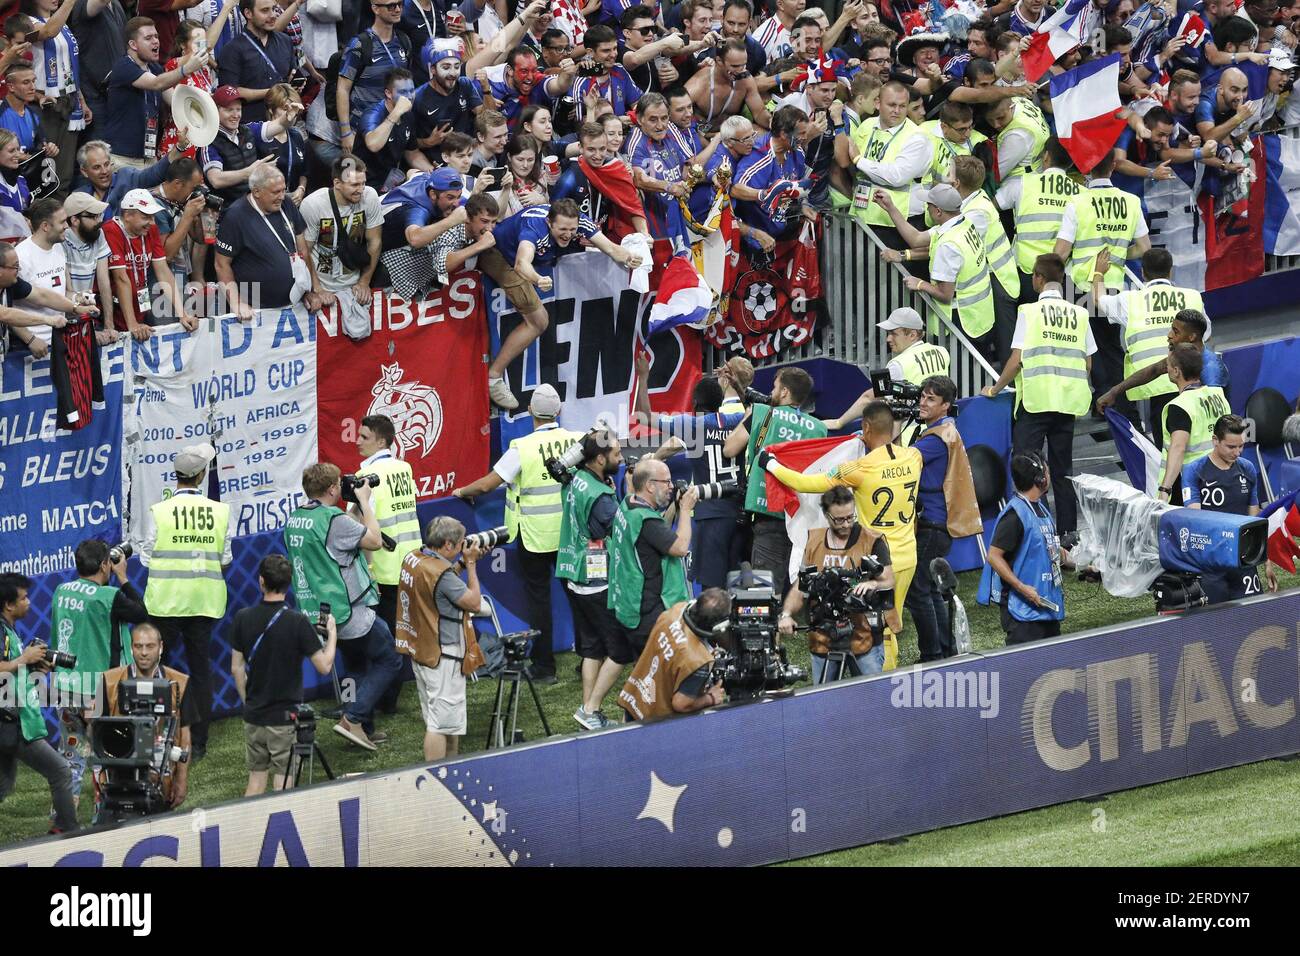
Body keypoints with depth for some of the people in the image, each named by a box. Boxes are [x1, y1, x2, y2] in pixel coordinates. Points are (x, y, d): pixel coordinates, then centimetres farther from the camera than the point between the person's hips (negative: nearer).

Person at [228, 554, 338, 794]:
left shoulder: (243, 619, -3)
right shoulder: (298, 622, -16)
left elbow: (237, 669, 3)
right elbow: (324, 666, -10)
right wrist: (332, 633, 7)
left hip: (254, 714, 4)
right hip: (286, 716, -4)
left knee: (256, 778, 14)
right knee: (283, 783, 0)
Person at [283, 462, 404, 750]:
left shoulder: (294, 521, 5)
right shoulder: (333, 520, -22)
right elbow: (375, 541, -13)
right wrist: (364, 502, -2)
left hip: (317, 612, 9)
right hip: (349, 613, -9)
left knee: (358, 667, 24)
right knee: (389, 661, 6)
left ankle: (364, 730, 25)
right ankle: (352, 719, -3)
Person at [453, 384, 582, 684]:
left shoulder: (522, 448, -17)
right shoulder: (579, 441, -6)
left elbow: (486, 485, -14)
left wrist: (462, 492, 5)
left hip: (535, 535, -3)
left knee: (538, 597, 6)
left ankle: (544, 667, 8)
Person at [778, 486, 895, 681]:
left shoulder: (873, 542, -1)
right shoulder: (814, 542, 11)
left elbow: (889, 581, -7)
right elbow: (800, 588, 11)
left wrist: (872, 584, -30)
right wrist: (787, 615, -7)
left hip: (864, 636, -3)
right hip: (823, 640, 3)